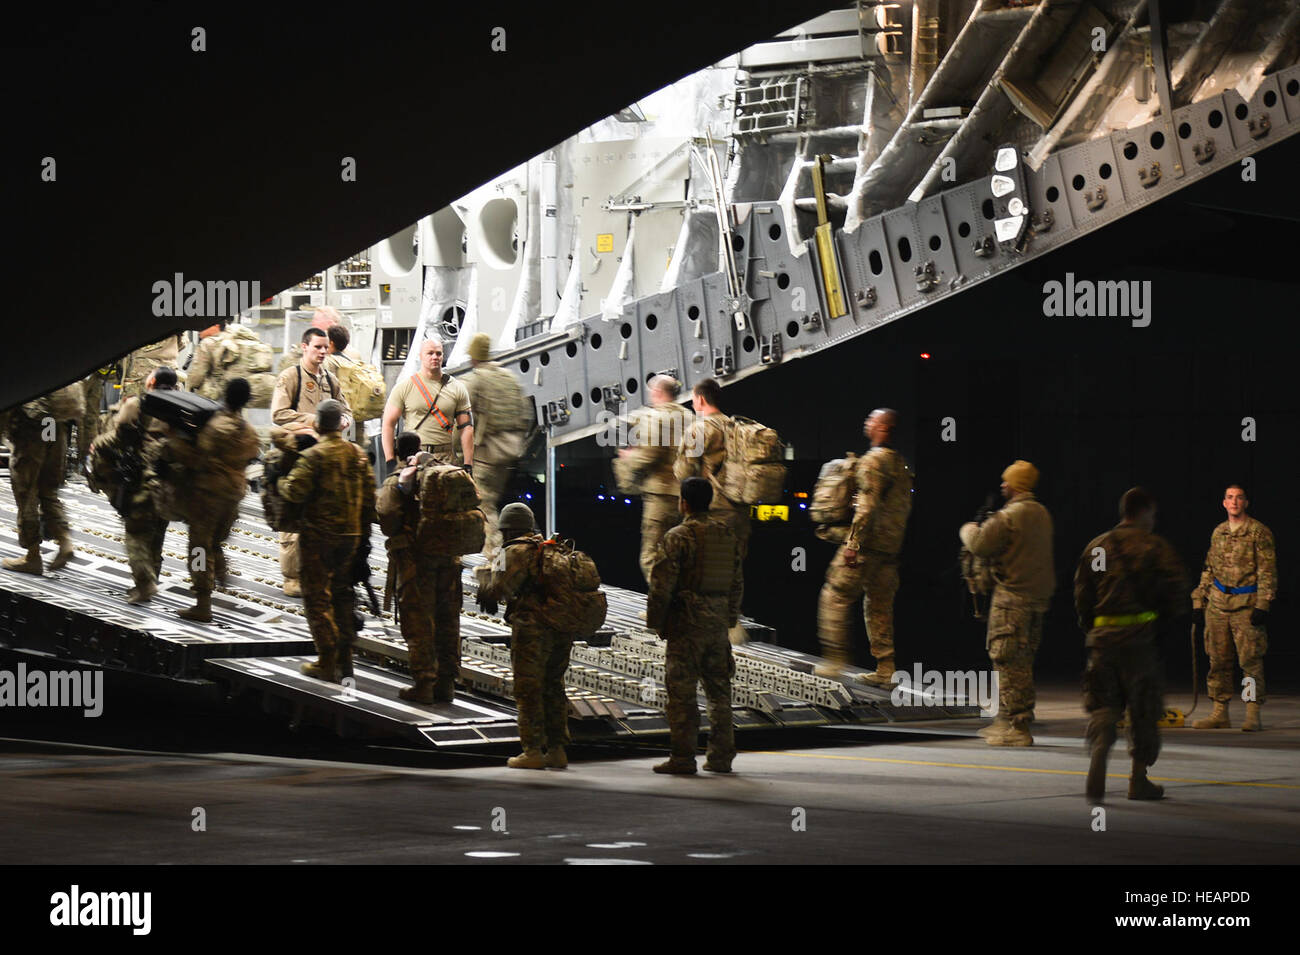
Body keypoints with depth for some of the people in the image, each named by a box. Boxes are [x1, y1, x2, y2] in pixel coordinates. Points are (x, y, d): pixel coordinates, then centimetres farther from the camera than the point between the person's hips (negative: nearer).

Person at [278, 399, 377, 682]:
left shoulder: (314, 455, -13)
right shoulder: (357, 454, 6)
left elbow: (295, 491, -21)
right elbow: (369, 495, 10)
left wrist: (281, 480, 1)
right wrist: (364, 530, 17)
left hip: (319, 534, -6)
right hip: (350, 534, 6)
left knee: (317, 597, 0)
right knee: (342, 593, 17)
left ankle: (327, 664, -3)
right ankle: (345, 659, 19)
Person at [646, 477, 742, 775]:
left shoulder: (678, 536, -9)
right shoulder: (727, 535, 10)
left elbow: (662, 584, -11)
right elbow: (737, 583, 15)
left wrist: (655, 621, -2)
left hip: (686, 623, -6)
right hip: (718, 623, 6)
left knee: (682, 692, -3)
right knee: (719, 690, 11)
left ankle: (683, 757, -4)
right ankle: (721, 756, 13)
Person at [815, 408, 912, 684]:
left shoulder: (873, 460, -12)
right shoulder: (901, 464, 15)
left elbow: (867, 506, -19)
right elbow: (904, 507, 18)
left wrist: (854, 543, -19)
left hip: (867, 544, -8)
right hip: (890, 547, 8)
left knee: (836, 595, -1)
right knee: (880, 606, 11)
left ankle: (836, 659, -4)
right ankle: (885, 669, 9)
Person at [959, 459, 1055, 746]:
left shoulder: (1009, 516, -14)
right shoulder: (1042, 513, 14)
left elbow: (980, 545, -16)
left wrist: (969, 529, 6)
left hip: (1012, 596, -9)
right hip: (1039, 595, 9)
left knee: (1008, 661, -6)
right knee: (1022, 662, 14)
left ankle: (1016, 726, -9)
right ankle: (1006, 720, 22)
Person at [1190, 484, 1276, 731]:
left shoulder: (1259, 532, -2)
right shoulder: (1218, 533, 15)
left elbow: (1267, 571, -5)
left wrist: (1262, 605, -13)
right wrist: (1199, 603, 17)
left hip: (1246, 603, -5)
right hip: (1218, 602, 5)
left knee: (1250, 659, -7)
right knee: (1218, 660, 6)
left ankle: (1253, 715, -5)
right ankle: (1220, 713, 12)